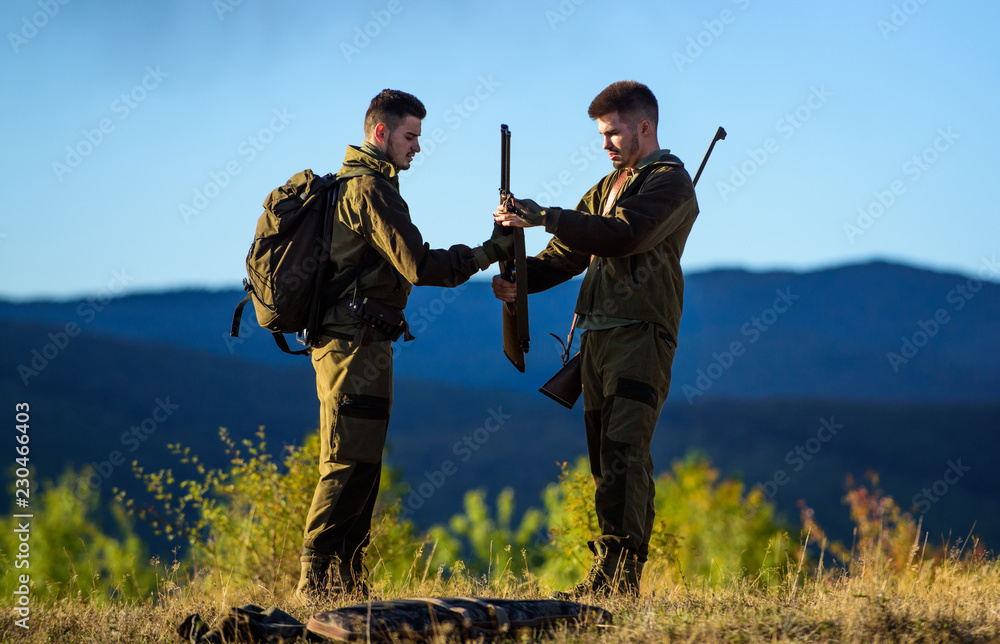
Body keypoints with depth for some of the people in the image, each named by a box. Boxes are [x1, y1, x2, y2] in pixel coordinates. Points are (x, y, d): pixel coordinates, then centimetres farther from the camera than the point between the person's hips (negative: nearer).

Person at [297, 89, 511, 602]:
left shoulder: (348, 183, 20)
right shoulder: (370, 188, -12)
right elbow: (418, 266, -19)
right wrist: (490, 252, -14)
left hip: (346, 343, 11)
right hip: (358, 343, -11)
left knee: (359, 466, 12)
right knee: (349, 466, -10)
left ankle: (344, 582, 14)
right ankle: (316, 580, -10)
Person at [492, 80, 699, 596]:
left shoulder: (670, 182, -3)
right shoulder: (607, 187, 24)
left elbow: (622, 236, -20)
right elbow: (564, 257, 20)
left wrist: (543, 217, -20)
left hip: (640, 337, -8)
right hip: (597, 338, 8)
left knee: (624, 453, -17)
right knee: (605, 457, 6)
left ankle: (617, 575, -23)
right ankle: (612, 578, 8)